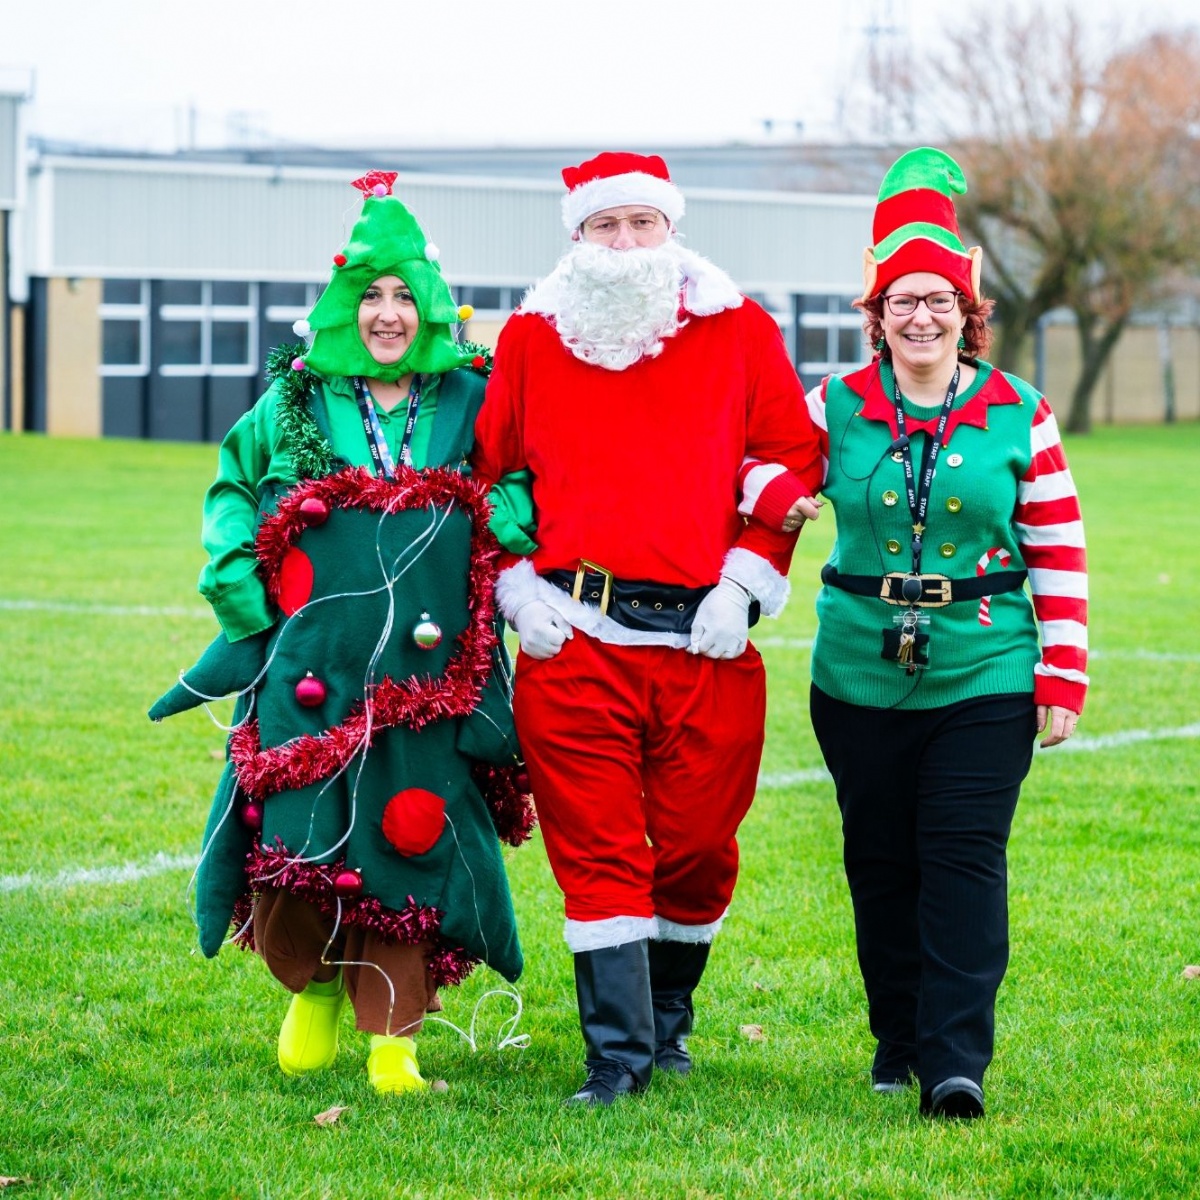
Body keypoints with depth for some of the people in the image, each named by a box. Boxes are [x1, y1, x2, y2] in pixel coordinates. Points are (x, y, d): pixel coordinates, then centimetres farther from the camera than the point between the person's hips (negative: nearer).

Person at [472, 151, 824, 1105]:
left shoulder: (739, 331, 7)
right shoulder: (532, 339, 9)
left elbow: (790, 457, 7)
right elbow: (487, 472, 15)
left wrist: (744, 582, -2)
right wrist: (516, 587, 3)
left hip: (707, 638, 0)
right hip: (574, 635, 0)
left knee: (697, 847, 5)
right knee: (597, 852, -5)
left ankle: (666, 1018, 27)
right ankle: (618, 1052, 0)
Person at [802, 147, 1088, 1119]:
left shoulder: (1017, 415, 1)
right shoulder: (834, 410, 3)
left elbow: (1059, 553, 4)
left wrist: (1062, 674, 0)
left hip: (986, 675, -2)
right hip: (863, 675, 2)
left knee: (965, 856, -10)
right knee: (881, 862, 9)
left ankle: (957, 1059, -10)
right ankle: (898, 1039, 25)